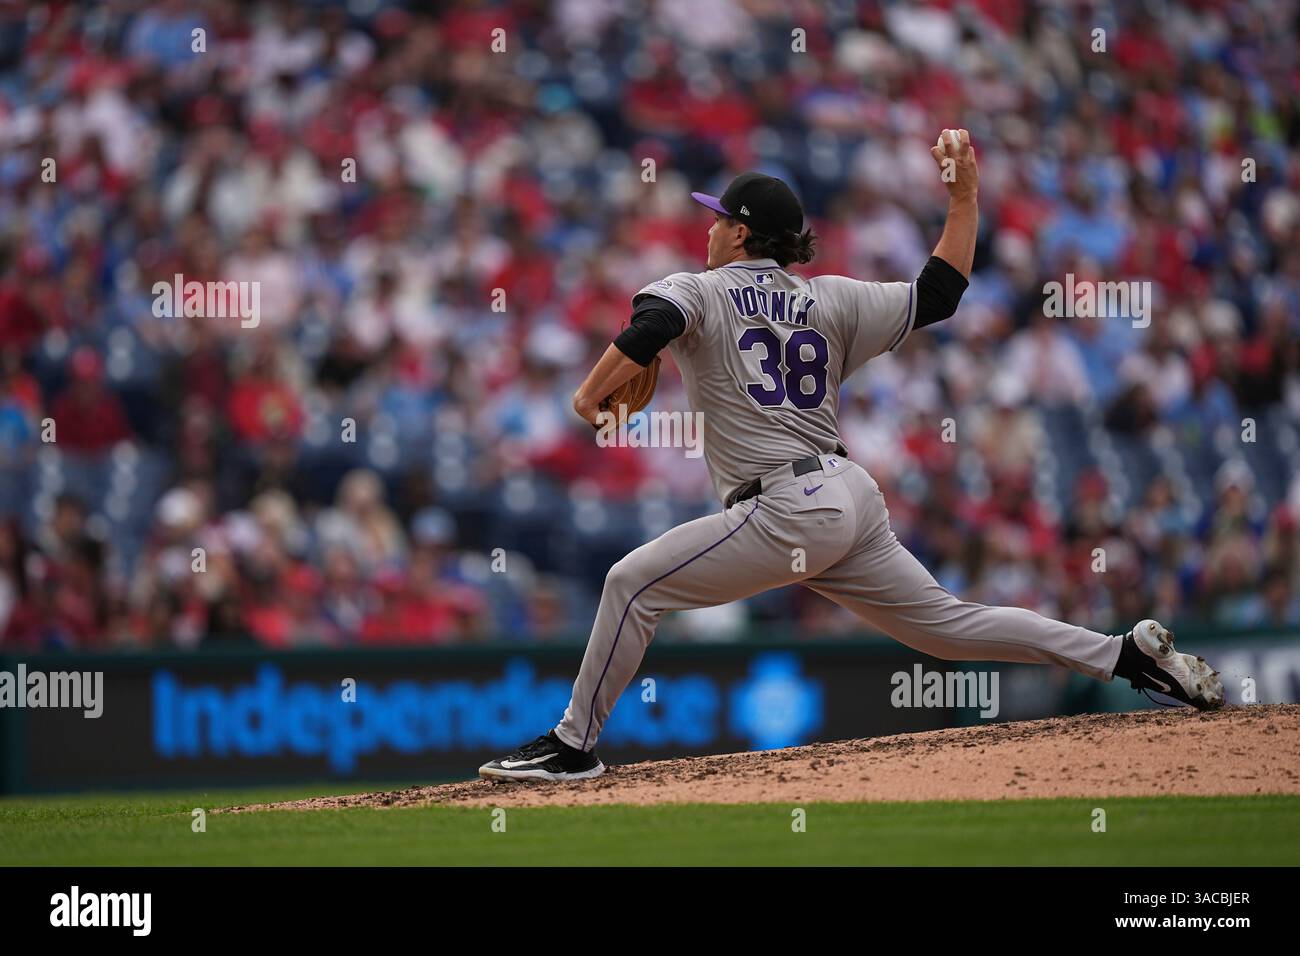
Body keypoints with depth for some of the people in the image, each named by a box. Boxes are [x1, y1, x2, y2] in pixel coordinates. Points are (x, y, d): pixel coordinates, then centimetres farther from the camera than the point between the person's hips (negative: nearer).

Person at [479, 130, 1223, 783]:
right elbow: (939, 293, 15)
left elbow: (651, 326, -20)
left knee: (634, 584, -2)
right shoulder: (832, 300, 16)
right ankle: (1131, 653, 7)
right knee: (946, 622, 12)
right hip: (853, 494, 7)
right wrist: (965, 193, 20)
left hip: (785, 510, -7)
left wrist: (591, 394, -8)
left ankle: (575, 745, -5)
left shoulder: (699, 292, 1)